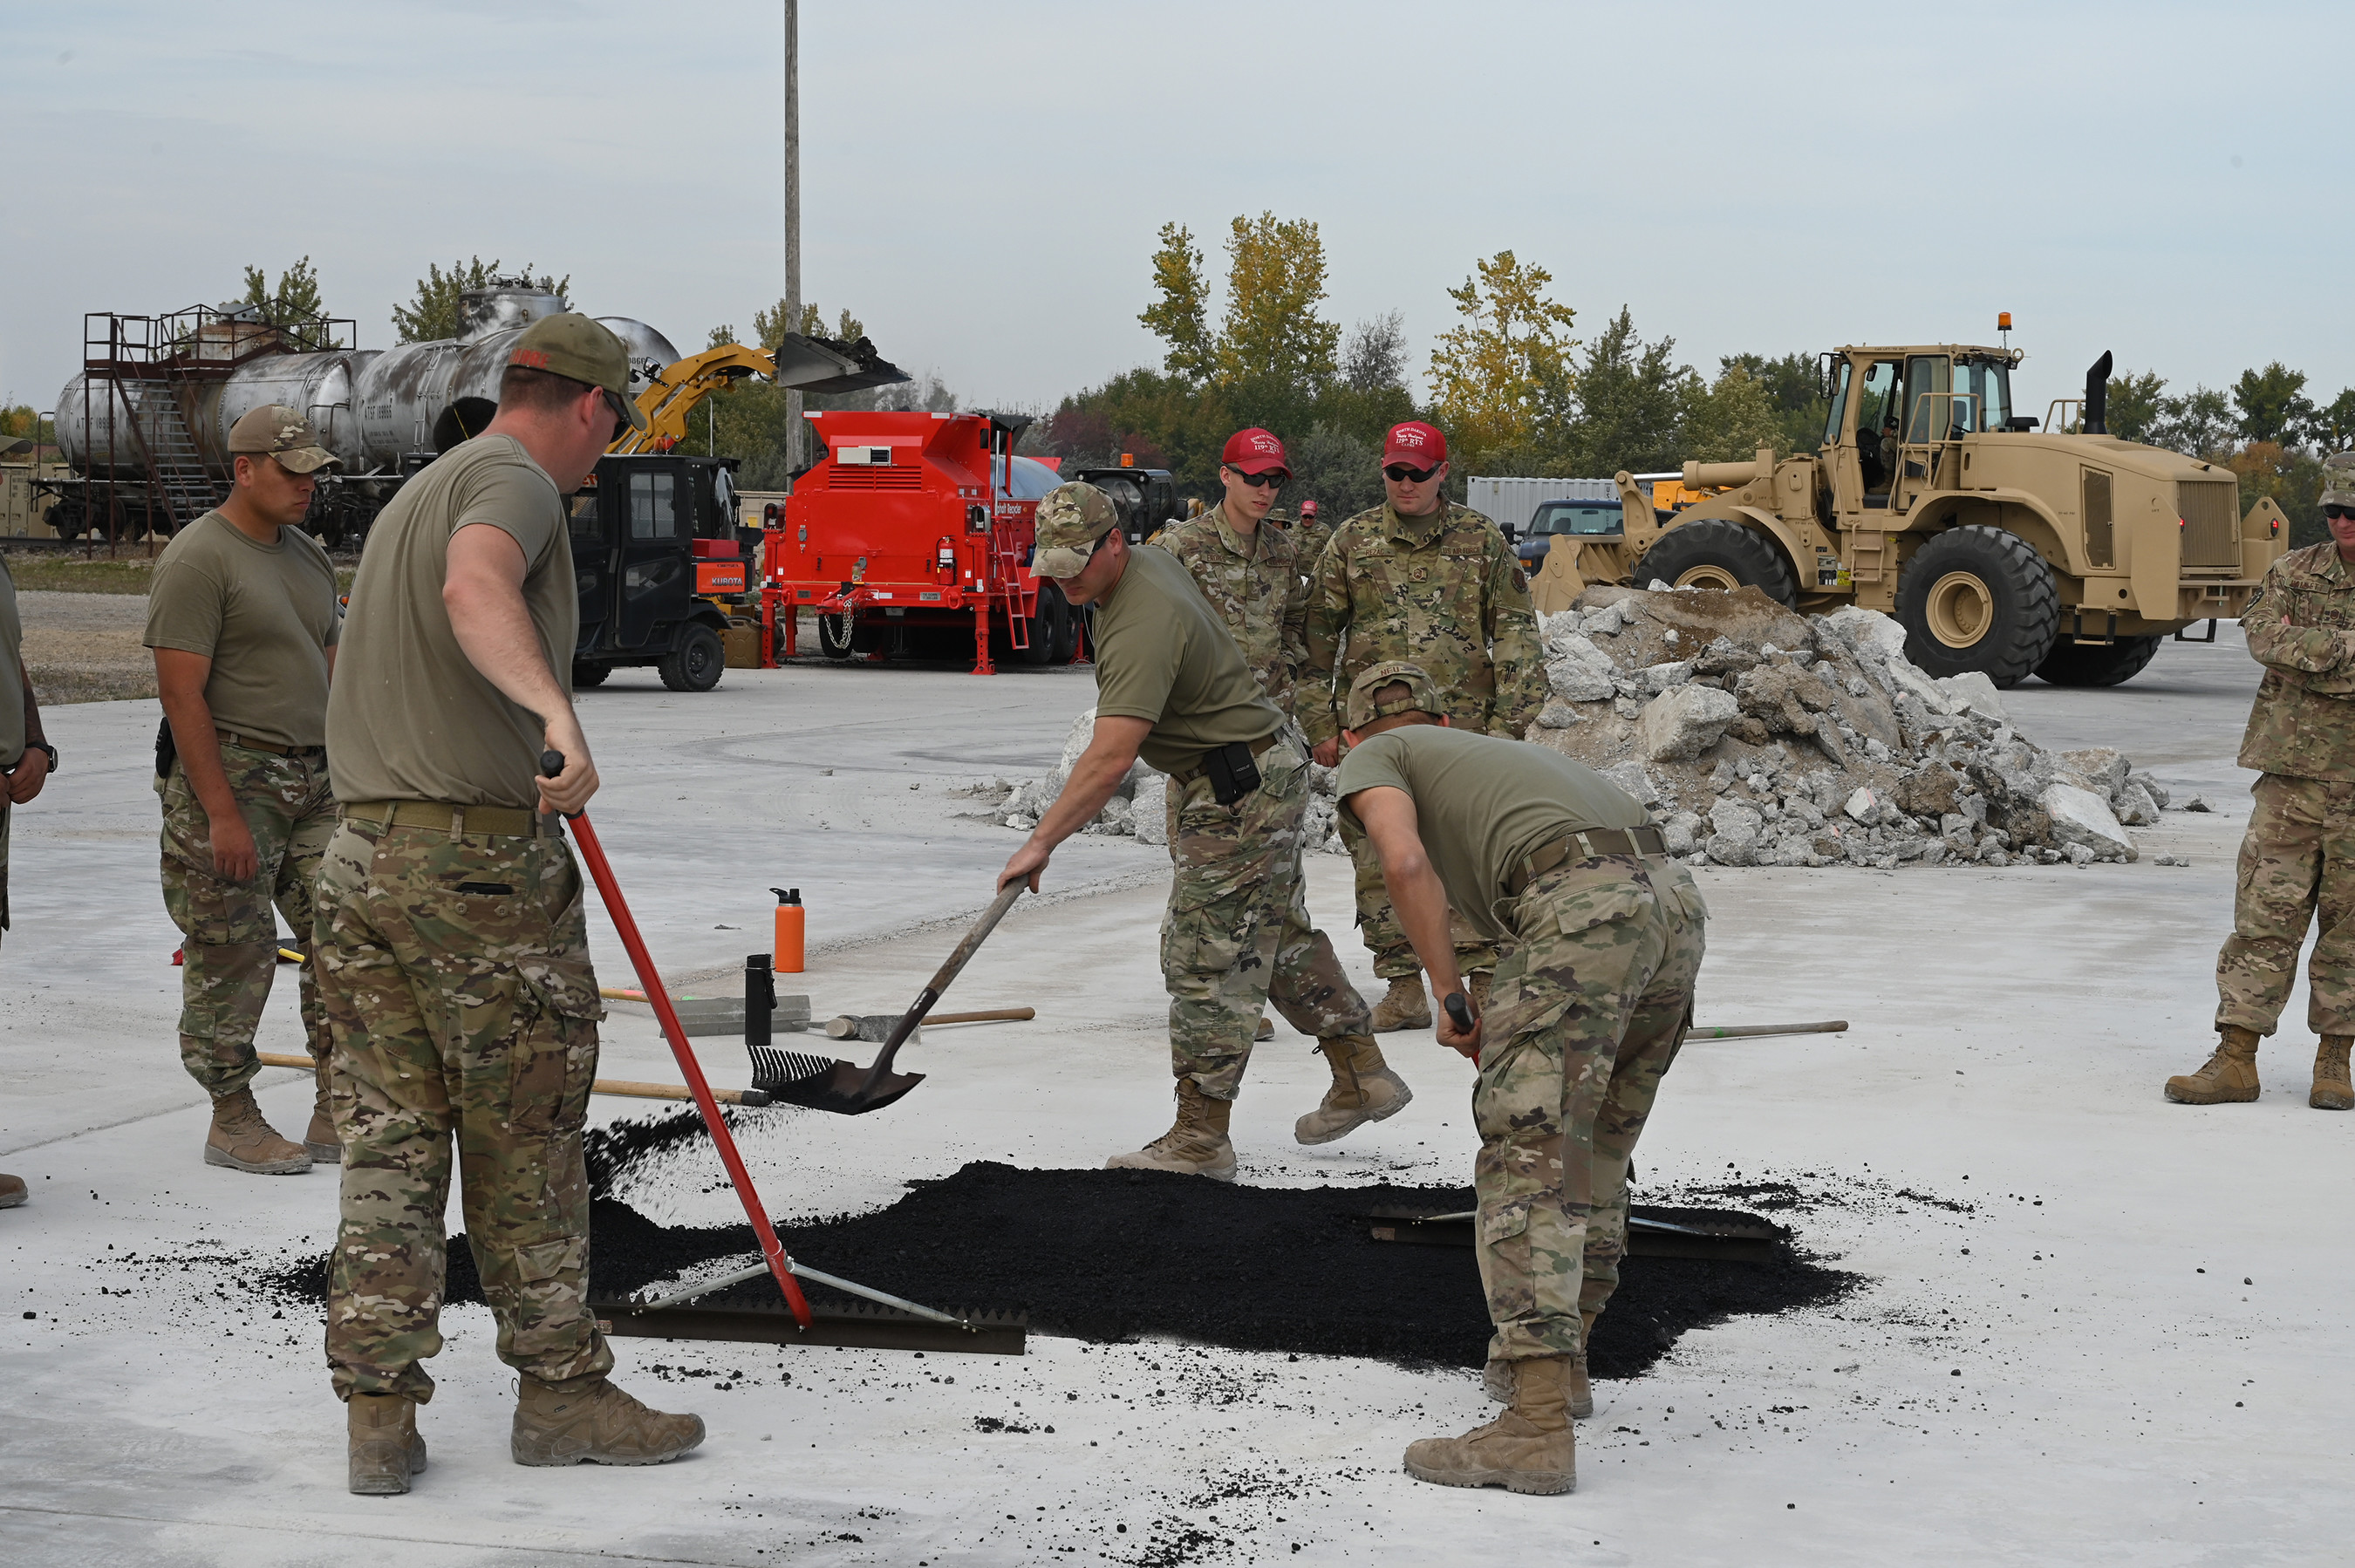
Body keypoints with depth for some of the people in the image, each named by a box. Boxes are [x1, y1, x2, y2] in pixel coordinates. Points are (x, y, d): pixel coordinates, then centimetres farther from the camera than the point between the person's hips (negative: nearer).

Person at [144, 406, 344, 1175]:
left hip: (316, 780, 8)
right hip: (229, 775, -8)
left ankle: (337, 1115, 11)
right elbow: (181, 692, -17)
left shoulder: (308, 555, 14)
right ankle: (232, 1124, 8)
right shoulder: (198, 558, -12)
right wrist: (221, 814, -20)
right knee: (231, 959, -2)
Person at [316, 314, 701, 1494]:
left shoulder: (415, 493, 22)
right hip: (481, 856, -8)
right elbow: (476, 589, -32)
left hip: (360, 853, 8)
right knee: (525, 1149, 3)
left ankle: (380, 1416, 7)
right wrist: (555, 712, -46)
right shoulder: (515, 482, -8)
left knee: (385, 1142, 7)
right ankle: (559, 1392, 13)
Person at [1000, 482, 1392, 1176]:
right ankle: (1362, 1078, 31)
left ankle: (1200, 1137, 0)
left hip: (1240, 793, -11)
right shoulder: (1153, 561, 3)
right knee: (1282, 936, 20)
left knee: (1207, 959, -6)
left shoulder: (1142, 628, -29)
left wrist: (1041, 842, -39)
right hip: (1263, 773, 11)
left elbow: (1111, 759, -38)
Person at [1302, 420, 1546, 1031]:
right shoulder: (1352, 541, 8)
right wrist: (1319, 722, 4)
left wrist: (1508, 722, -2)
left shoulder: (1482, 541, 6)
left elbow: (1515, 633, 6)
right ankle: (1404, 990, 8)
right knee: (1380, 863, 1)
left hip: (1462, 727, -1)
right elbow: (1318, 635, 10)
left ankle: (1486, 981, 3)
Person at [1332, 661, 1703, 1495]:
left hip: (1581, 912, -8)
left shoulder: (1374, 758, 19)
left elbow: (1405, 862, -4)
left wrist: (1450, 995, 4)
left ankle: (1537, 1426, -18)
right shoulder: (1507, 749, 40)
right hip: (1675, 901, 8)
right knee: (1594, 1152, 23)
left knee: (1528, 1161, -9)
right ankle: (1560, 1359, 34)